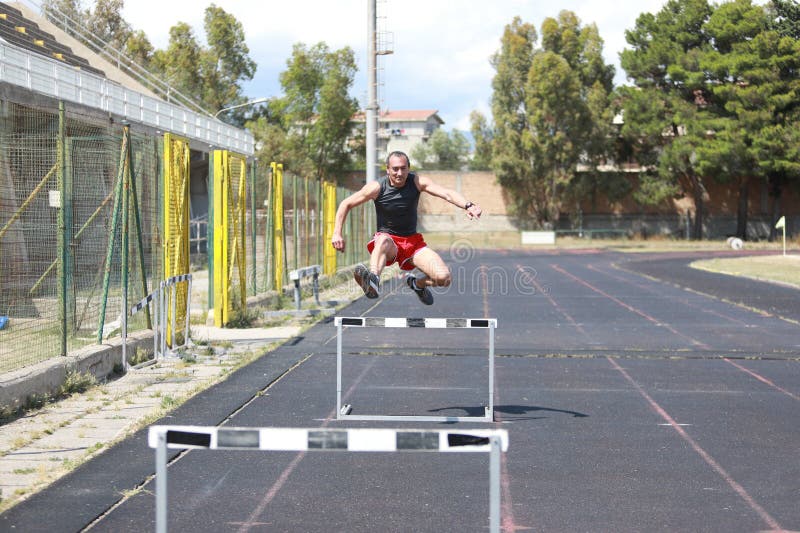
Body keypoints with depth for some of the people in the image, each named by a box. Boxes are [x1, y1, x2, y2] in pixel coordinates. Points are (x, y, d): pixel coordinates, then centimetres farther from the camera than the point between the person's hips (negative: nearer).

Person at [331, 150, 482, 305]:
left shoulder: (416, 181, -8)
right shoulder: (377, 187, -10)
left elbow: (446, 193, -23)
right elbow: (346, 204, 0)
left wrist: (467, 205, -41)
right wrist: (337, 233, -9)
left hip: (413, 241, 2)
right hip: (388, 241, -2)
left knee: (444, 278, -17)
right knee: (383, 240, -41)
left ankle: (417, 283, 18)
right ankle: (373, 282, -66)